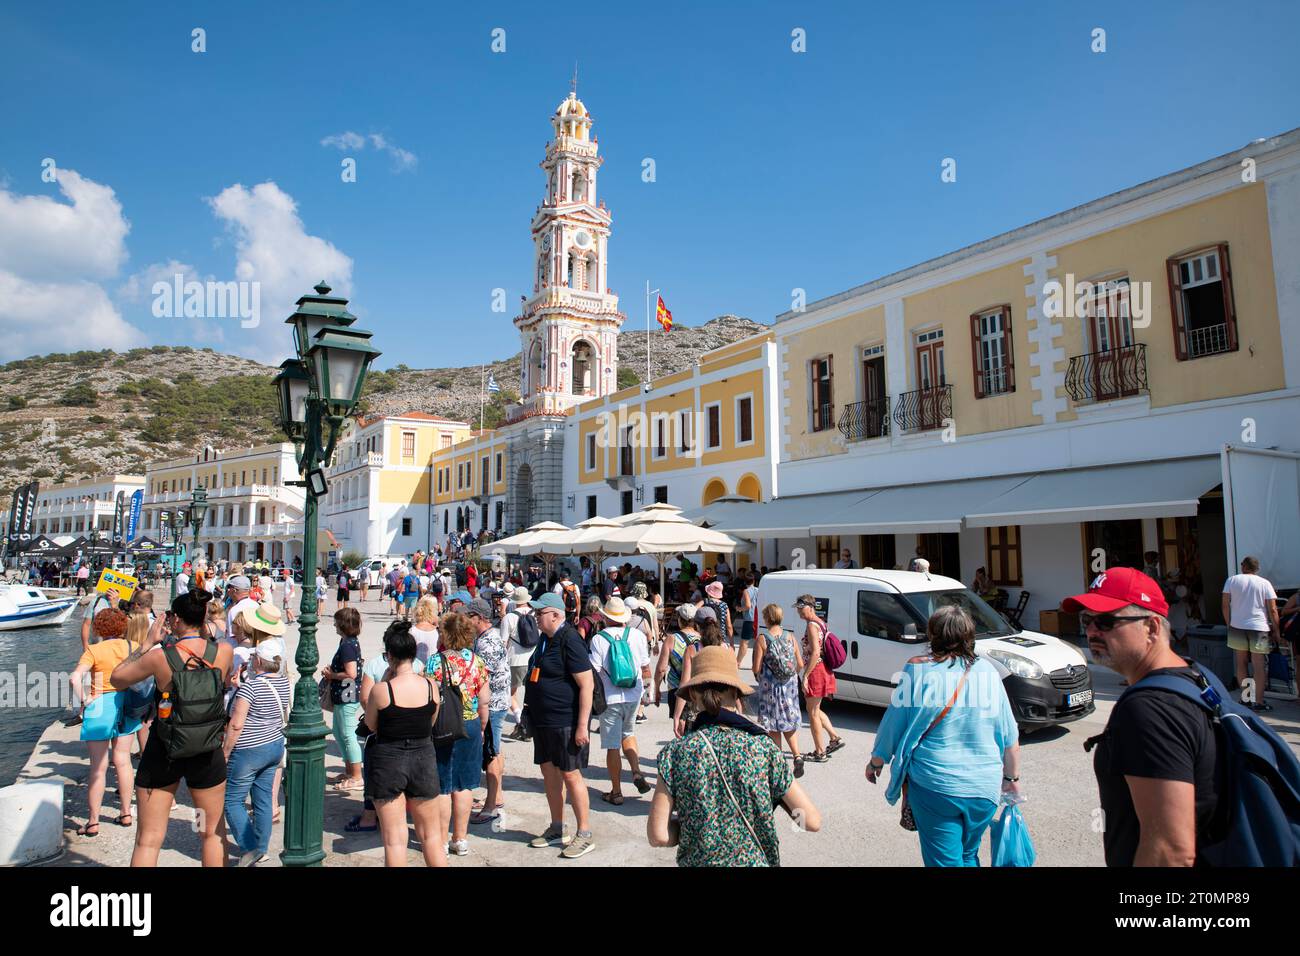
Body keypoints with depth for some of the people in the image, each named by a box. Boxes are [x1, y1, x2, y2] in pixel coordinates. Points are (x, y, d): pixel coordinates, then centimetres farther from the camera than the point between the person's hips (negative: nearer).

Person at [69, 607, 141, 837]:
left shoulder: (94, 650, -10)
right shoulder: (134, 647, 1)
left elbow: (75, 677, -23)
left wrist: (84, 700, -11)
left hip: (100, 706, -4)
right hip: (127, 705, 4)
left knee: (98, 767, 4)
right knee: (123, 761, 14)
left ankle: (93, 822, 12)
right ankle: (126, 814, 22)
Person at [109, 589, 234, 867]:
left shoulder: (160, 657, -17)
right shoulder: (223, 652, -12)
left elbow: (116, 679, 0)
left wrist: (148, 642, 2)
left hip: (163, 753, -1)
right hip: (207, 752, 1)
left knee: (148, 839, 13)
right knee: (212, 833, 18)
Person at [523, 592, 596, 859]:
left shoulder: (569, 640, -19)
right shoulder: (546, 639, 9)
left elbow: (587, 684, -22)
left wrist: (583, 726, -24)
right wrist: (532, 712, 21)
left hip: (566, 721, -9)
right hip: (544, 721, 9)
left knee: (570, 775, -1)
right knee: (549, 772, 15)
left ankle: (585, 835, 11)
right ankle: (556, 829, 30)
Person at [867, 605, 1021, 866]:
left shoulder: (919, 671, -11)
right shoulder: (987, 671, -1)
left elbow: (893, 724, -5)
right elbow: (1009, 736, 4)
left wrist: (876, 761, 10)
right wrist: (1013, 777, 18)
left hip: (934, 785, -4)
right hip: (985, 787, 4)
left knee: (945, 861, 7)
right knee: (968, 856, 24)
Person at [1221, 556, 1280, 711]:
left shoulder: (1231, 580, 4)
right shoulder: (1265, 583, 1)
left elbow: (1225, 605, 2)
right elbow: (1272, 610, -2)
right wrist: (1276, 631, 6)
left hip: (1237, 627, 2)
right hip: (1259, 628, -1)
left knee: (1241, 664, 12)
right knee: (1259, 666, 2)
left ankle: (1245, 697, 16)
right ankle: (1259, 701, 2)